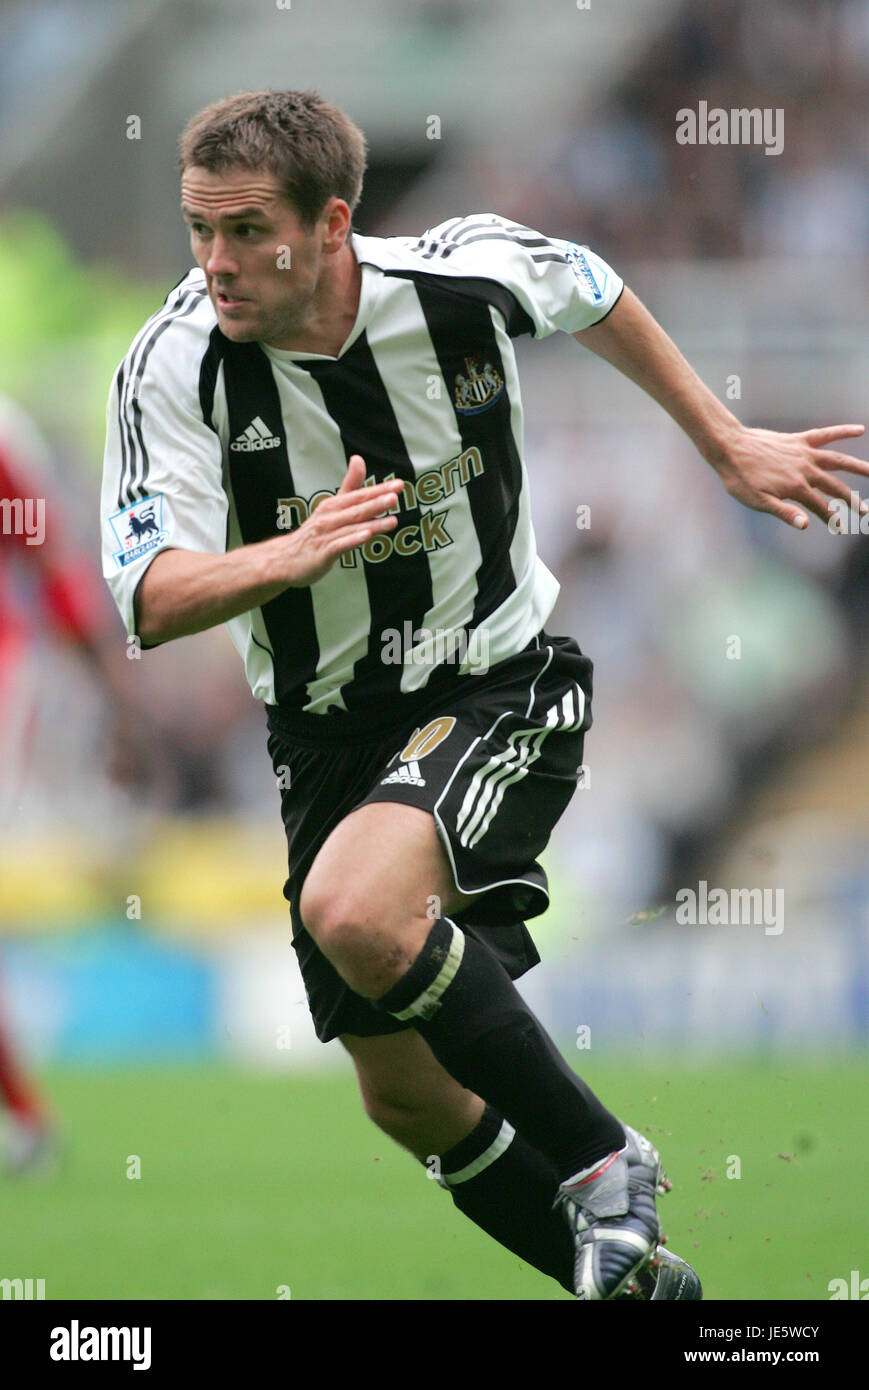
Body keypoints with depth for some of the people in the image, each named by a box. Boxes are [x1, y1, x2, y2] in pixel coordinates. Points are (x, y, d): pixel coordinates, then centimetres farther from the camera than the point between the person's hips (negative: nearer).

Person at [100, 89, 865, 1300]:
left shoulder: (473, 278, -16)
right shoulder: (177, 365, -17)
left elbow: (596, 295, 9)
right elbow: (150, 601, -23)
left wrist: (729, 447, 16)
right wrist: (293, 553, -42)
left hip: (500, 687, -3)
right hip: (330, 732, 3)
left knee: (354, 908, -32)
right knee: (410, 1100, 6)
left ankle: (600, 1157, -17)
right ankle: (632, 1275, 27)